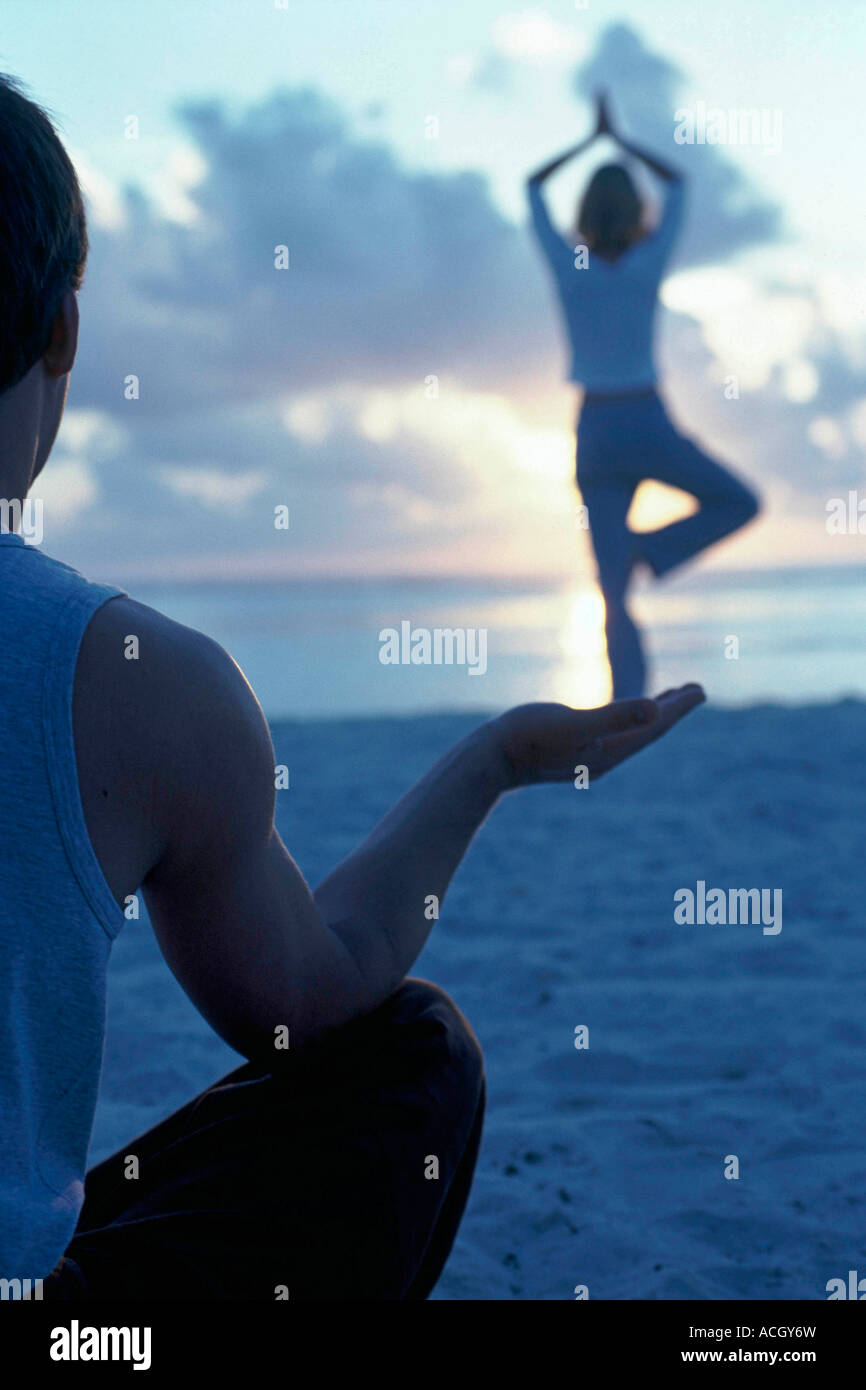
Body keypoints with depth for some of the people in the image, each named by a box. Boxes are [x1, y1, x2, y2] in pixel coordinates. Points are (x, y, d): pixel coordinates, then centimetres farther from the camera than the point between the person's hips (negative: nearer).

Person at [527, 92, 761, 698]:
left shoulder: (567, 265, -3)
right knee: (740, 503, 18)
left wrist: (591, 140, 22)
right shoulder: (649, 263, -4)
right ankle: (651, 549, -4)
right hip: (648, 425, -2)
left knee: (615, 596, 2)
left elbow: (533, 187, 13)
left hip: (595, 436, 2)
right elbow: (678, 185, 13)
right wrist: (621, 140, 21)